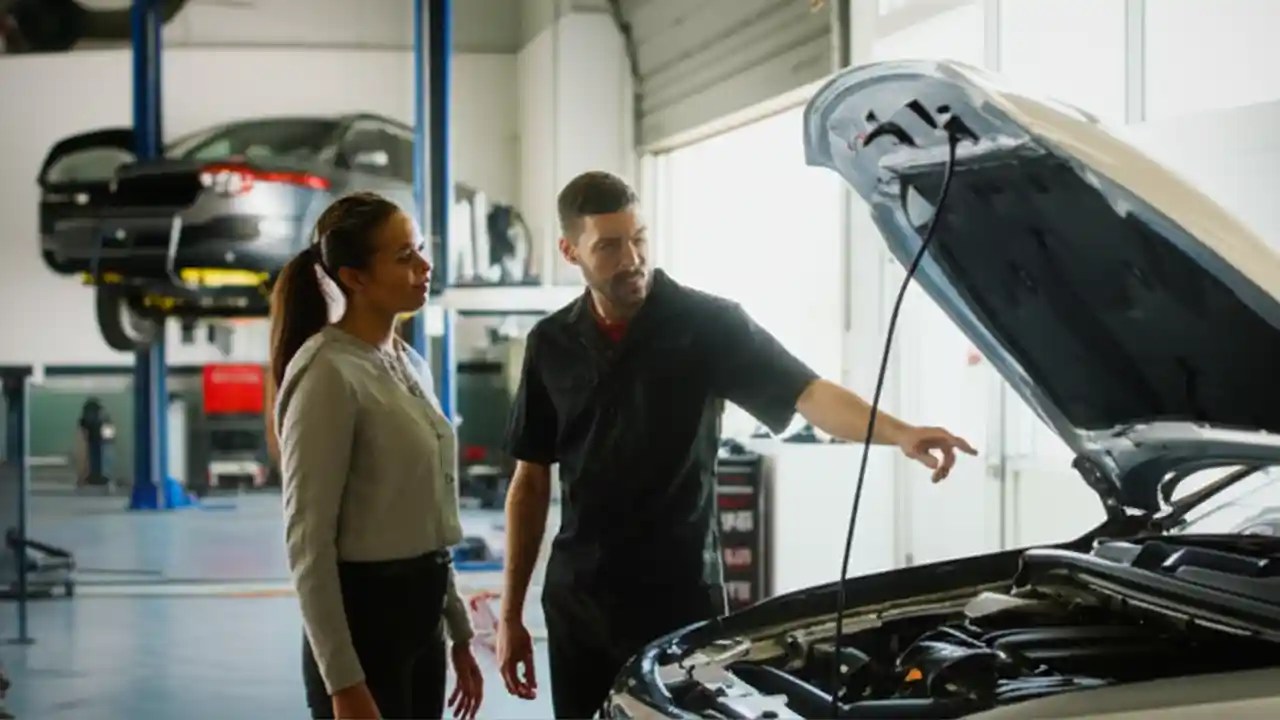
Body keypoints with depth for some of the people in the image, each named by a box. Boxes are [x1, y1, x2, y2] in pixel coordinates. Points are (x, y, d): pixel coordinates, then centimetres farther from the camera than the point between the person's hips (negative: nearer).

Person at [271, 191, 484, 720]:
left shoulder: (410, 365, 11)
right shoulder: (329, 372, -16)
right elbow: (308, 542, -18)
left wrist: (458, 635, 18)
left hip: (419, 616, 9)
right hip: (365, 618, -8)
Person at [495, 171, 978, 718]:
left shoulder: (707, 324, -6)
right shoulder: (551, 344, 5)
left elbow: (808, 393, -18)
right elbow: (531, 480, 9)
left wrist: (899, 433, -38)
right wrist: (510, 612, 7)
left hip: (680, 596, -3)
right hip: (576, 601, 3)